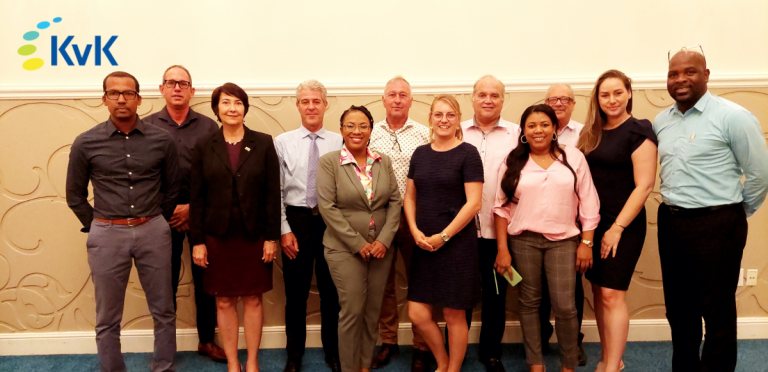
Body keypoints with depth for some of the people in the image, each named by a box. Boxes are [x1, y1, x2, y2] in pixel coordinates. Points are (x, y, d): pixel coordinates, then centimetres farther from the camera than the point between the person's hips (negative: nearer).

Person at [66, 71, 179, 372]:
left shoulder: (162, 140, -2)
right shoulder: (86, 143, -3)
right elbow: (75, 195, 8)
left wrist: (156, 223, 12)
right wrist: (96, 227, 7)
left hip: (153, 232, 1)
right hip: (107, 234, 0)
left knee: (163, 311, 10)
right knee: (107, 319, 9)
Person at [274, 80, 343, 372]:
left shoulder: (340, 143, 1)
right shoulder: (283, 142, 0)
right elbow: (276, 190, -1)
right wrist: (284, 230, -6)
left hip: (332, 220, 1)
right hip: (296, 220, 0)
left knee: (331, 291, 12)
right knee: (296, 292, 11)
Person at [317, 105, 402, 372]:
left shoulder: (383, 162, 7)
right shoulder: (329, 162, -5)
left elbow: (395, 201, 5)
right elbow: (327, 207, -11)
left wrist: (385, 240, -8)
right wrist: (358, 244, -13)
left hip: (381, 247, 4)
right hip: (345, 249, -3)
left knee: (373, 310, 10)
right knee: (352, 311, 0)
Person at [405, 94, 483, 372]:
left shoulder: (468, 153, -7)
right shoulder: (420, 154, 9)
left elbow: (474, 203, -12)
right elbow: (409, 197, 13)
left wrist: (443, 237, -13)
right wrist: (415, 230, -3)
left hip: (456, 243, -5)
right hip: (424, 244, 5)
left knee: (453, 314, 5)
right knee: (417, 314, 6)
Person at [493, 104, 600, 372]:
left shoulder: (573, 157, 3)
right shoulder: (513, 162, 3)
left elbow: (588, 204, 3)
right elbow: (502, 207, 3)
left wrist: (586, 242, -1)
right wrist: (502, 248, -1)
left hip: (563, 240, -1)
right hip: (523, 240, 1)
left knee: (565, 307, -4)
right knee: (529, 302, 9)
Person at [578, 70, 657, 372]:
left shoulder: (638, 132, -7)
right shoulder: (592, 133, 9)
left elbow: (644, 186, -13)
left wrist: (617, 228, -15)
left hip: (623, 225, -6)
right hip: (592, 223, 6)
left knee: (612, 294, -7)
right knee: (598, 292, 11)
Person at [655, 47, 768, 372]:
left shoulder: (732, 117, -10)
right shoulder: (661, 121, 8)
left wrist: (736, 215, 3)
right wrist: (675, 206, 14)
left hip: (716, 226, -6)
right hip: (670, 223, 6)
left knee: (717, 312, 5)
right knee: (678, 308, 16)